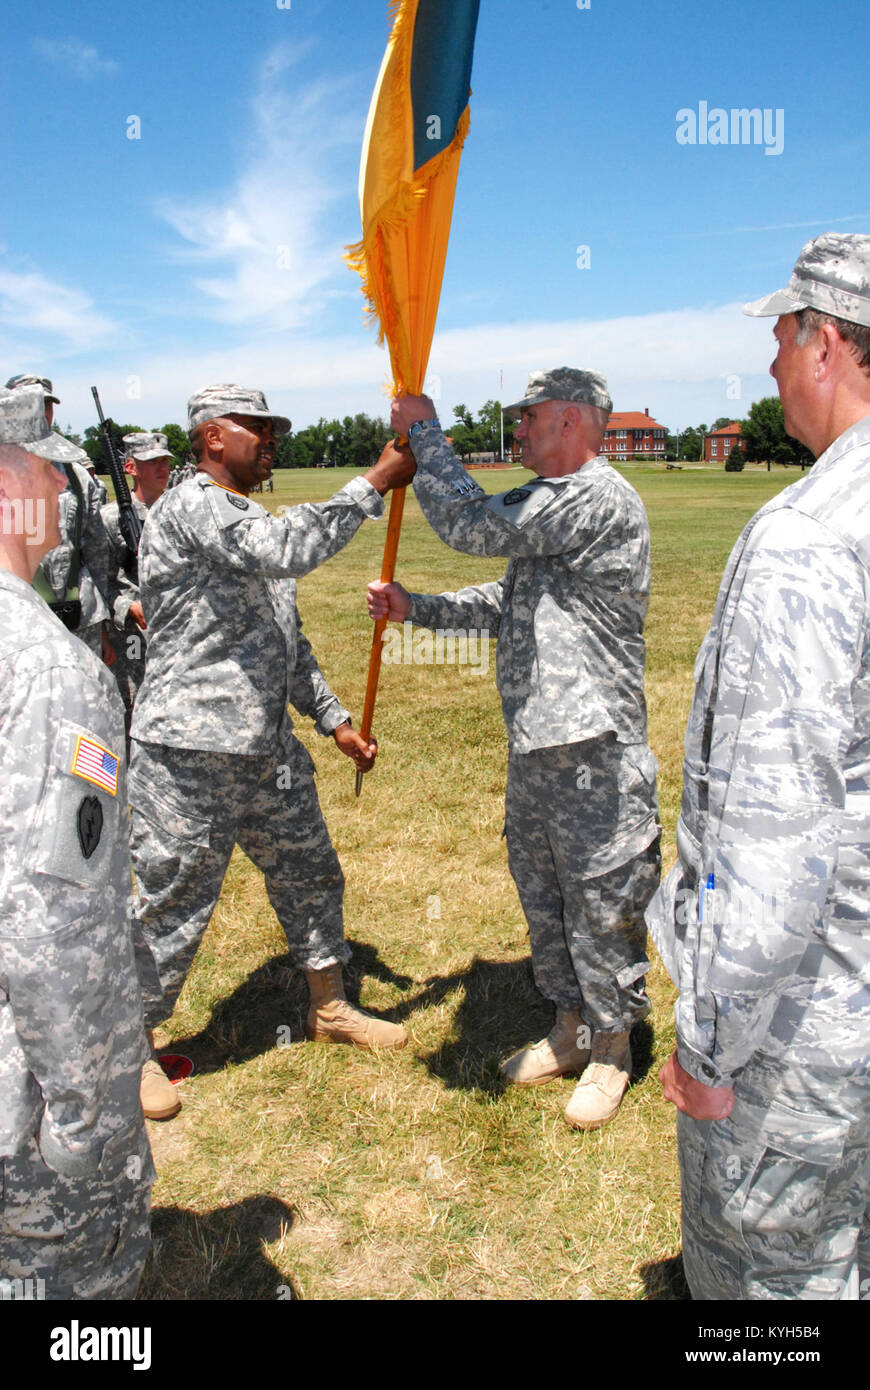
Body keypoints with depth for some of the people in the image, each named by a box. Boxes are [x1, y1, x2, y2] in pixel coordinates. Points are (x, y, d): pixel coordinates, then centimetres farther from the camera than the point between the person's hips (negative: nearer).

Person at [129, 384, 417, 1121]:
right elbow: (289, 550, -31)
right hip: (191, 756, -9)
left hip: (268, 750, 9)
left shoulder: (251, 521, 17)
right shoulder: (191, 507, -13)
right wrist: (374, 485, -24)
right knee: (172, 906, 4)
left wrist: (334, 718, 16)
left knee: (310, 874, 18)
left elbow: (288, 642, 20)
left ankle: (331, 1007, 37)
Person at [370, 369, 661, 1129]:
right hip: (536, 741, 10)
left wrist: (425, 432, -9)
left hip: (591, 751, -10)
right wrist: (416, 607, 13)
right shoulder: (554, 502, 16)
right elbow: (509, 602, 20)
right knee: (543, 893, 19)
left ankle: (611, 1051, 26)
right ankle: (570, 1029, 37)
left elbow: (475, 525, -22)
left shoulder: (598, 498, -17)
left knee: (601, 903, 6)